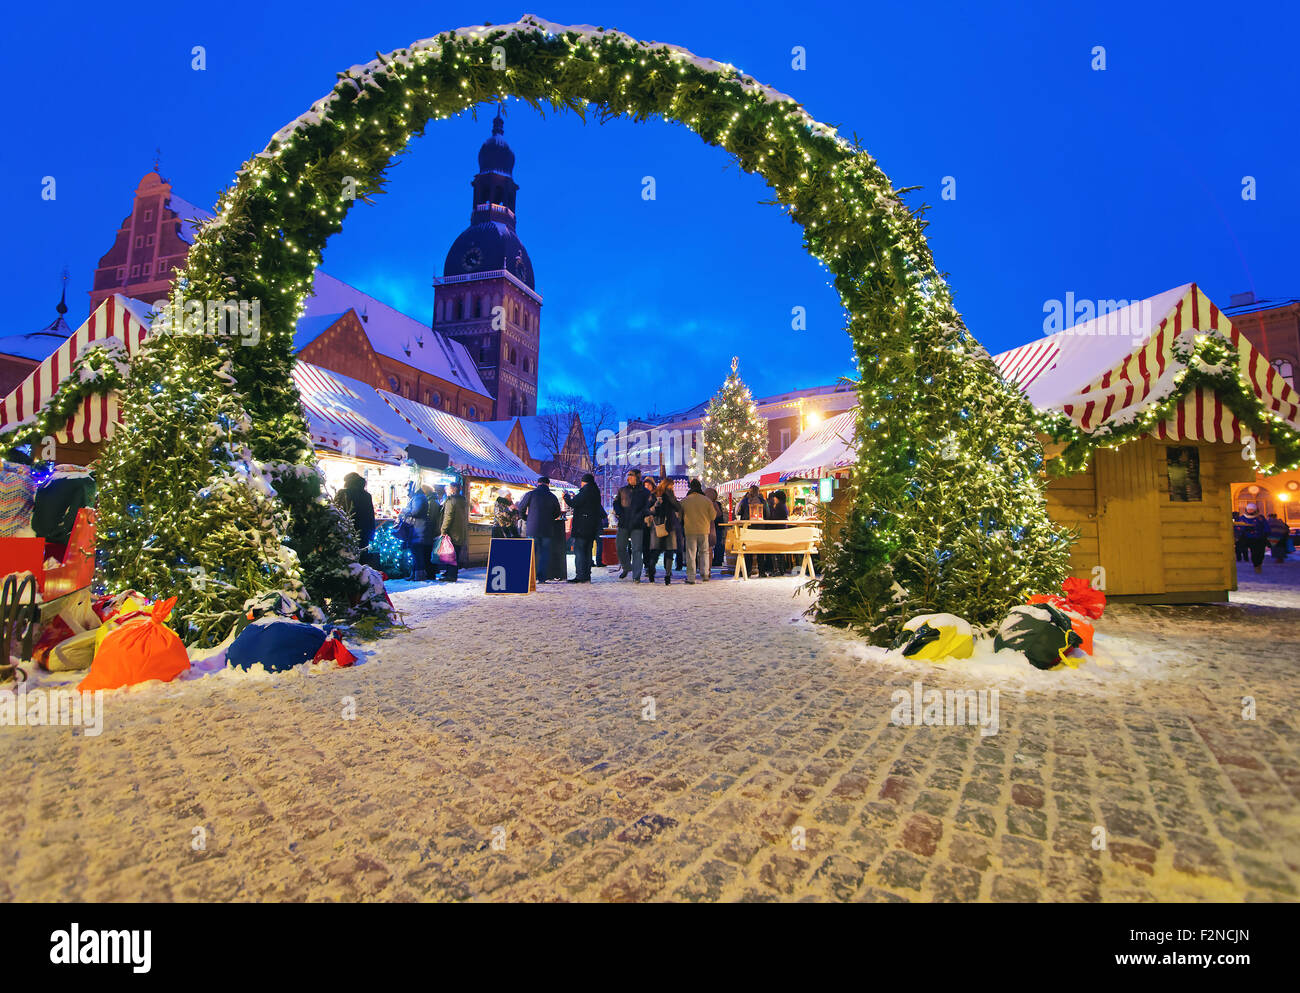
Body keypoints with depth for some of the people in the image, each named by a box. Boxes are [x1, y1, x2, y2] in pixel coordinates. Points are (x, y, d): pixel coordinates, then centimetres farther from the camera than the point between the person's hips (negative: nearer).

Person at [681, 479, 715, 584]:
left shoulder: (684, 501, -4)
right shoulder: (707, 500, -2)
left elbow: (680, 517, 6)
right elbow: (712, 517, 4)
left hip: (690, 530, -1)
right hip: (704, 530, 1)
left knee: (691, 554, 3)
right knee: (704, 552, 16)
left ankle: (691, 577, 2)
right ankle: (704, 574, 12)